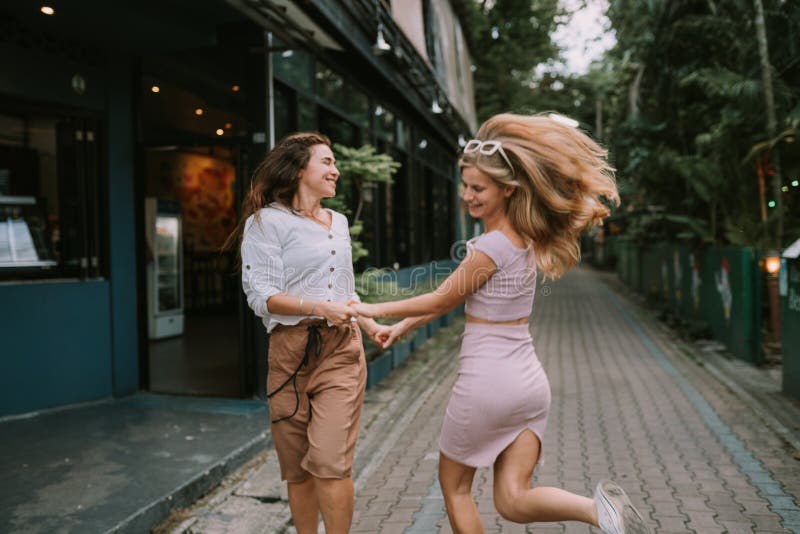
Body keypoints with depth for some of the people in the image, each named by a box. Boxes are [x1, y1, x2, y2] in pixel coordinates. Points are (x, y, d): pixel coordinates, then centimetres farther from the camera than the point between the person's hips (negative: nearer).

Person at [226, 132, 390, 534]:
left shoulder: (339, 222, 16)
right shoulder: (268, 221, -3)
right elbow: (260, 294, -11)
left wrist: (372, 327, 17)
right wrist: (320, 308, -19)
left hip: (341, 350, 3)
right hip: (291, 352, -3)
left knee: (330, 462, -8)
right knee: (298, 469, 8)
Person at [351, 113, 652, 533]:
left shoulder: (492, 246, -19)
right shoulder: (525, 236, 8)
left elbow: (442, 299, -7)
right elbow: (454, 296, 13)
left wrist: (375, 309, 6)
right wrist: (402, 326, 16)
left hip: (486, 382, -8)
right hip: (530, 383, 8)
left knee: (454, 485, 17)